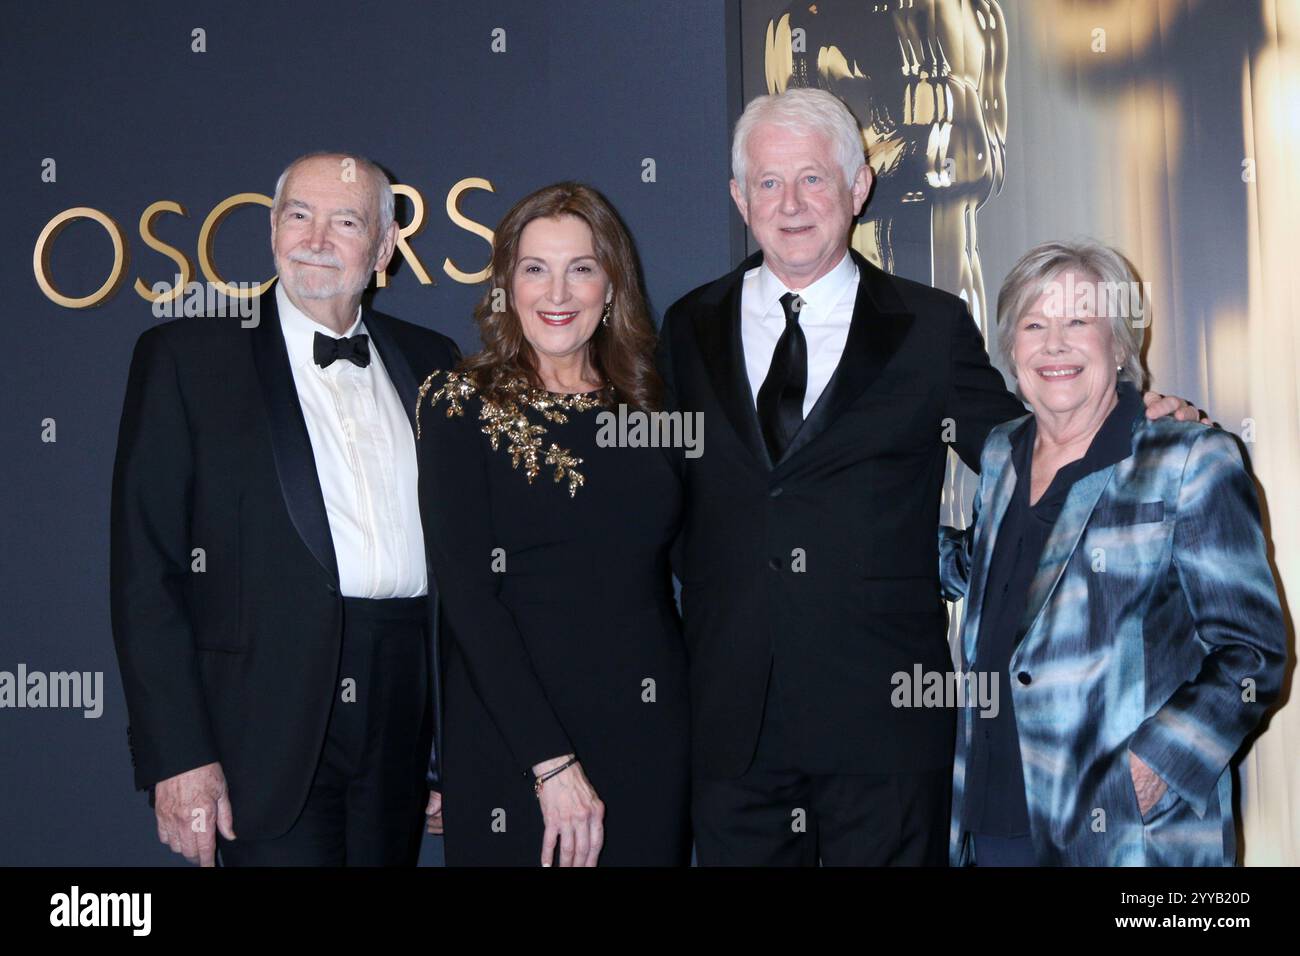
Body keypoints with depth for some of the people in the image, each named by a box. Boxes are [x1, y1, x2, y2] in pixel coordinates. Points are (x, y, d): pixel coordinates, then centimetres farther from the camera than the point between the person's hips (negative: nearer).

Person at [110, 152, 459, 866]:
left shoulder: (429, 361, 13)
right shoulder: (185, 356, 1)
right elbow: (145, 572, -4)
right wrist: (178, 755, -10)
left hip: (403, 723, 4)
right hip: (268, 724, -4)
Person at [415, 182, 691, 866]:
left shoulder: (645, 408, 7)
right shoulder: (461, 405, -4)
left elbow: (671, 573, 13)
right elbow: (466, 593, -12)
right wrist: (551, 762, -17)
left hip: (650, 734, 4)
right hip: (513, 747, -3)